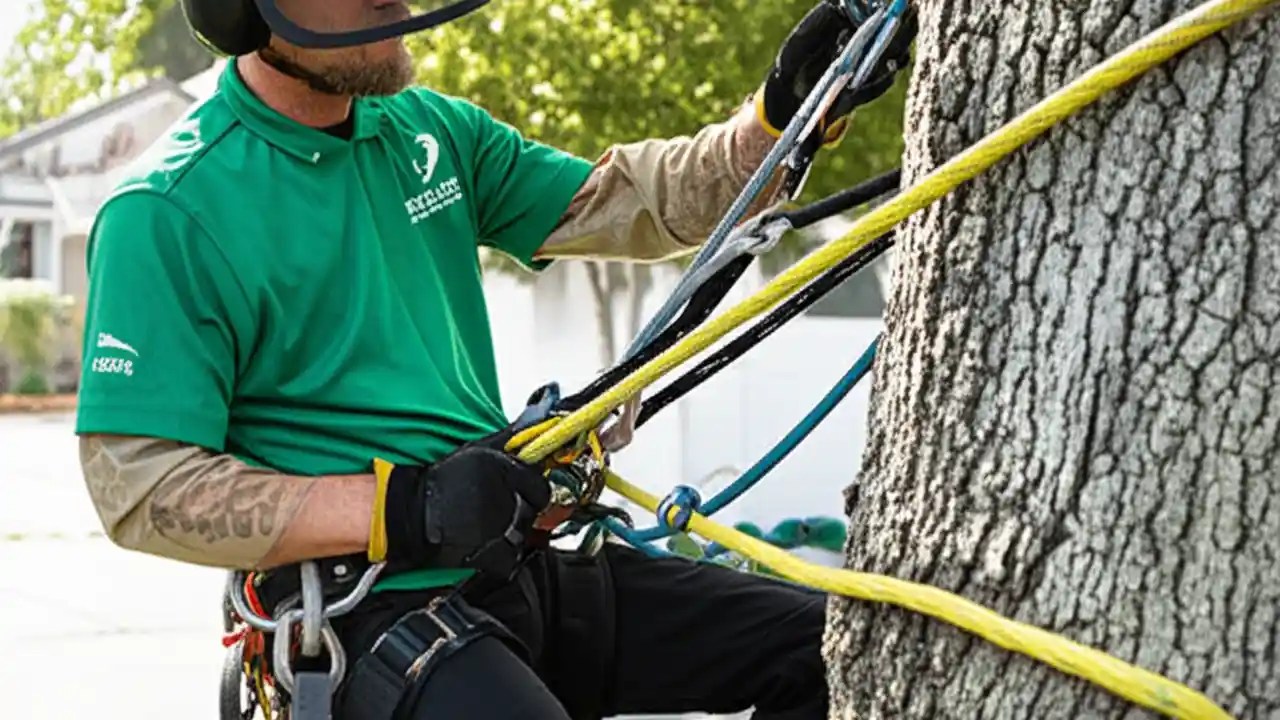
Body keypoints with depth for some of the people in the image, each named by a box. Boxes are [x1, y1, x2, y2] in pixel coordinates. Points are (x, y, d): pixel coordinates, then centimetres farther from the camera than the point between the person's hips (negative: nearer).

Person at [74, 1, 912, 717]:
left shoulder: (432, 131, 11)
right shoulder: (165, 214, -11)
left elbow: (629, 204, 12)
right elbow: (139, 488, -15)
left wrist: (787, 109, -5)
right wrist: (397, 509, -24)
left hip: (523, 567, 7)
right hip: (368, 609, -7)